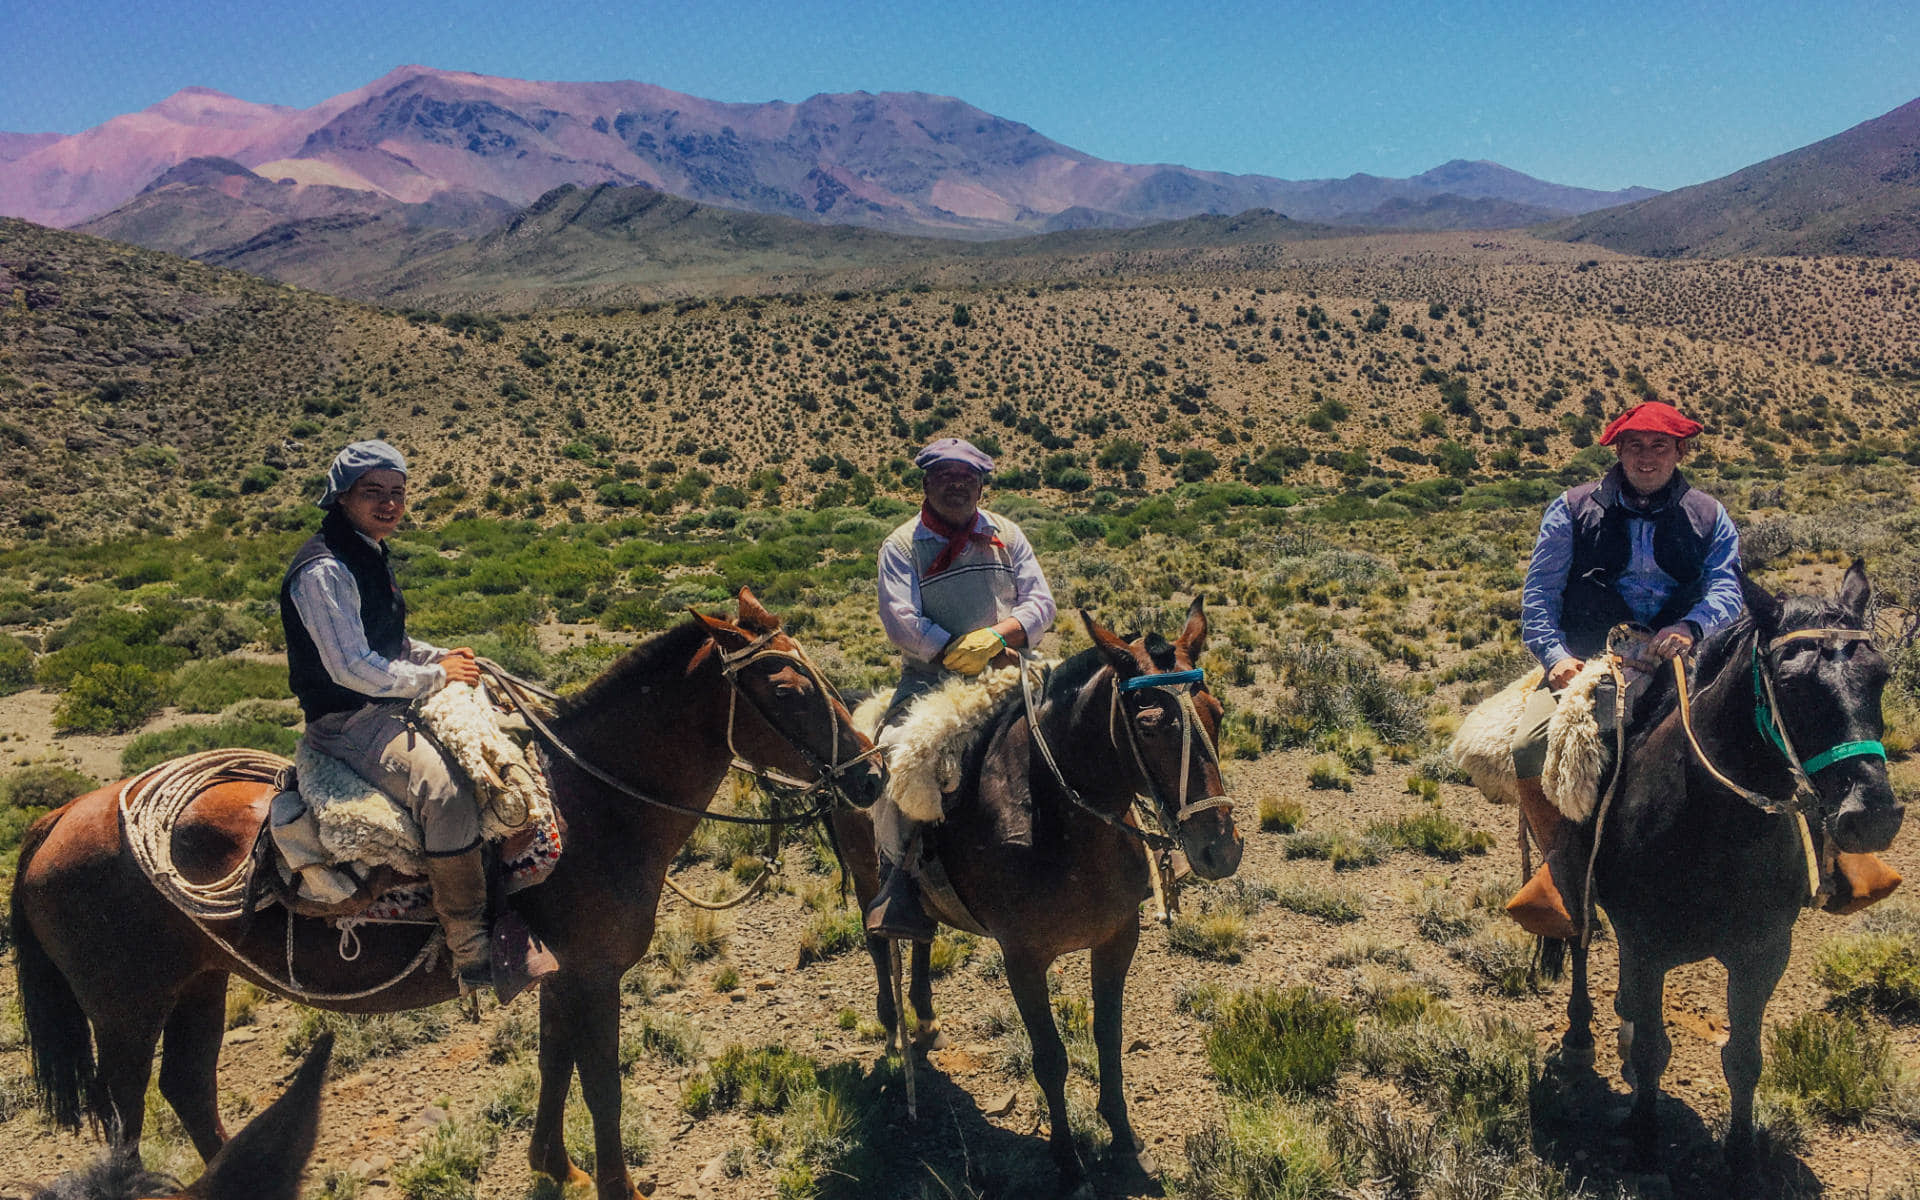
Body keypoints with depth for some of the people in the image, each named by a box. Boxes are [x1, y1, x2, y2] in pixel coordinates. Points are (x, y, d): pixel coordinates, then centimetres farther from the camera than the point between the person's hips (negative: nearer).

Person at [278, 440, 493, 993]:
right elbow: (351, 668, -22)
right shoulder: (323, 571, -17)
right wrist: (436, 675, -13)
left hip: (387, 705, 11)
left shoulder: (369, 557, 14)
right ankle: (471, 948, -27)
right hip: (348, 721, -11)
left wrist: (442, 656, 7)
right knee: (444, 785, -32)